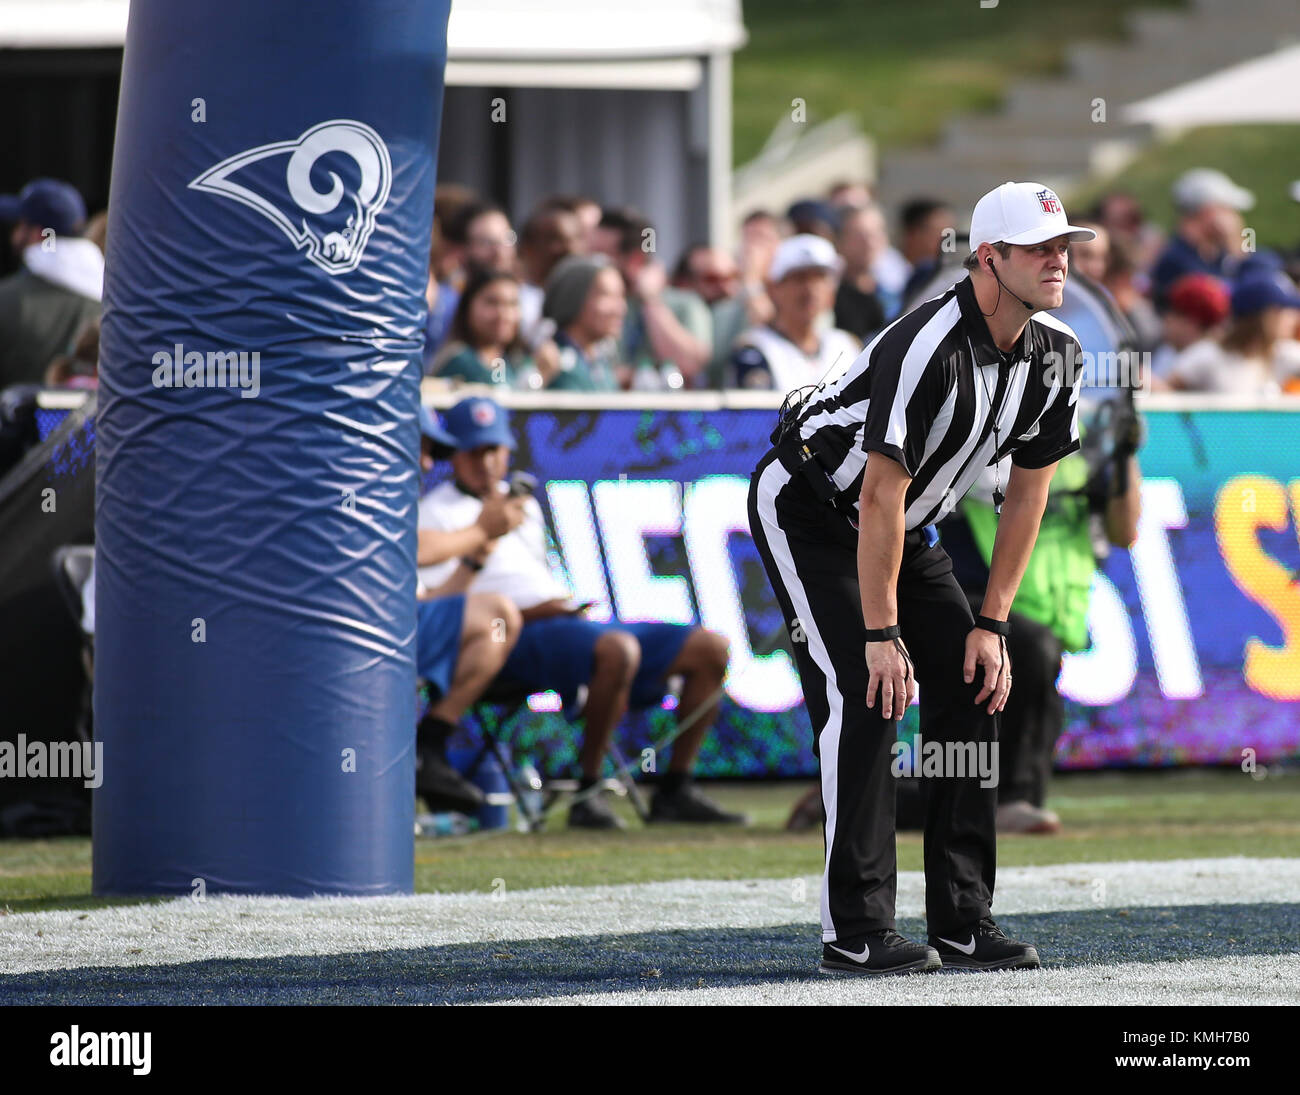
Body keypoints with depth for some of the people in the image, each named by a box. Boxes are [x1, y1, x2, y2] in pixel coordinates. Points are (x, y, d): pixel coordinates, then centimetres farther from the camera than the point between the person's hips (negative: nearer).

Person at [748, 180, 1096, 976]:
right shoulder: (930, 347, -33)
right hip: (806, 513, -8)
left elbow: (1028, 491, 0)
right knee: (866, 693, -19)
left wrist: (991, 624, -3)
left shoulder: (1054, 354, -9)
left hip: (904, 531, 8)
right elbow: (882, 495, -31)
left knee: (972, 687, 0)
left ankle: (964, 920, 5)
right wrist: (882, 633, -28)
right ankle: (857, 932, -18)